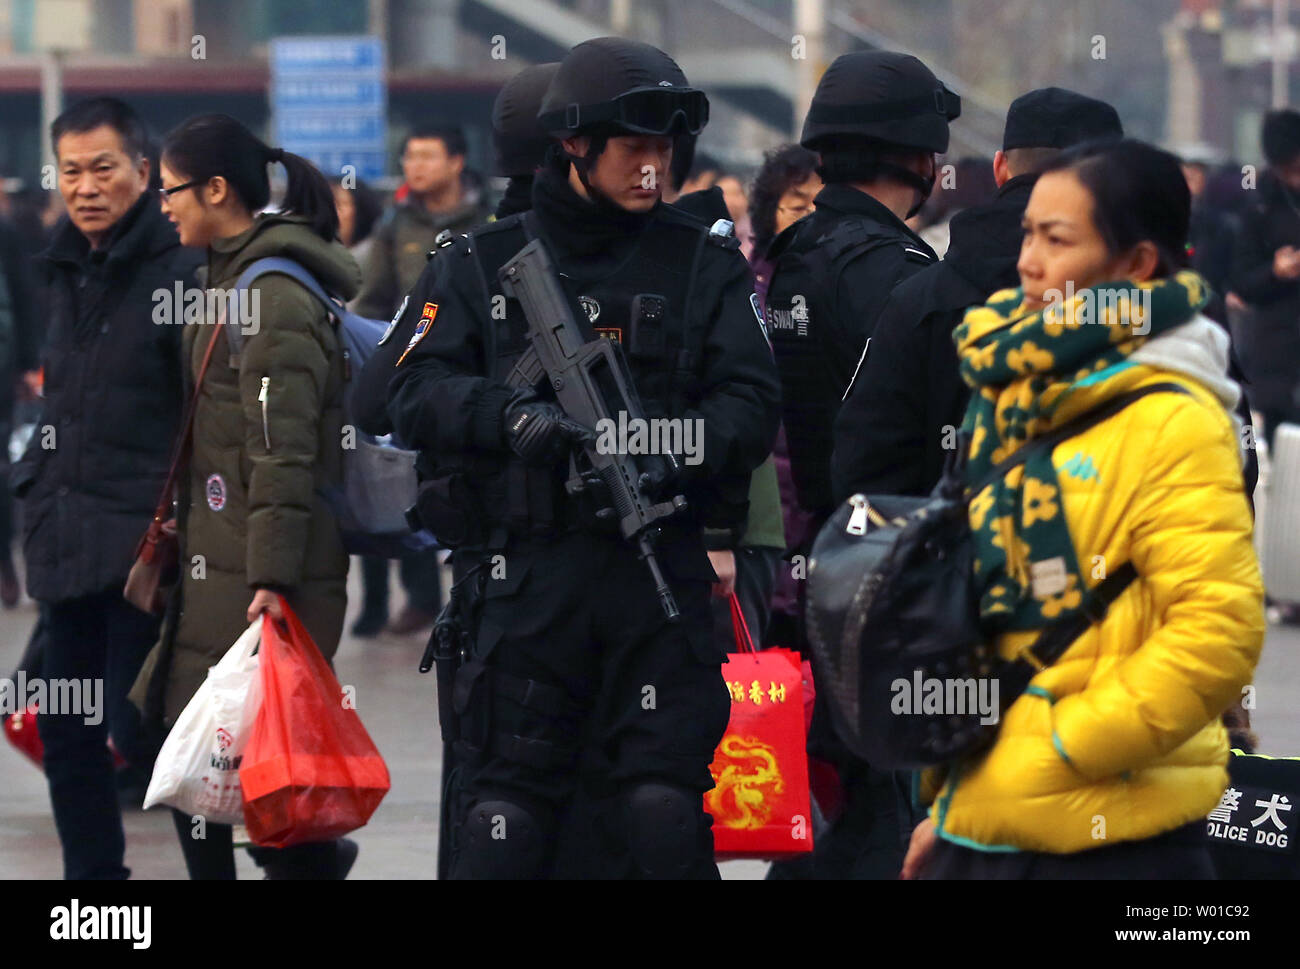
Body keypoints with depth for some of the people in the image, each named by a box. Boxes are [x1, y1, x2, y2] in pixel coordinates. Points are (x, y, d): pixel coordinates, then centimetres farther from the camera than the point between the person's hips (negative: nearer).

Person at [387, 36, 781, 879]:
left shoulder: (706, 266, 10)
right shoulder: (486, 264, 9)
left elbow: (751, 401, 1)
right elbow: (416, 392, 1)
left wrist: (676, 448, -19)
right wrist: (507, 413, -19)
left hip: (660, 575, 0)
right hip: (525, 577, 0)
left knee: (661, 808, -4)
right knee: (507, 807, 1)